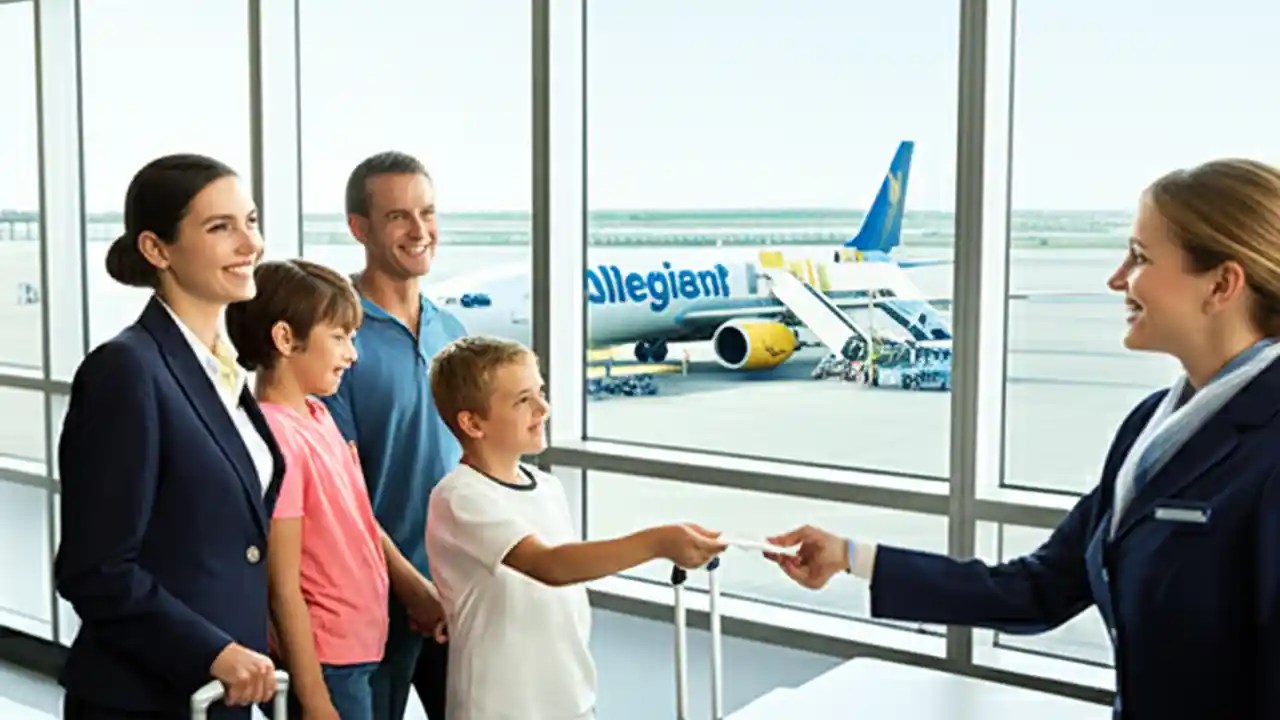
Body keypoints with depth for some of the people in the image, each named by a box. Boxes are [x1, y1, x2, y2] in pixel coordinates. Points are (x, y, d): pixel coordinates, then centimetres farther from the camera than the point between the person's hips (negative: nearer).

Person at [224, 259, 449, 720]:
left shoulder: (317, 417, 4)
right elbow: (283, 588, -20)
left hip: (359, 646, 9)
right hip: (326, 662, -9)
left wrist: (420, 592, 14)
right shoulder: (277, 436, -22)